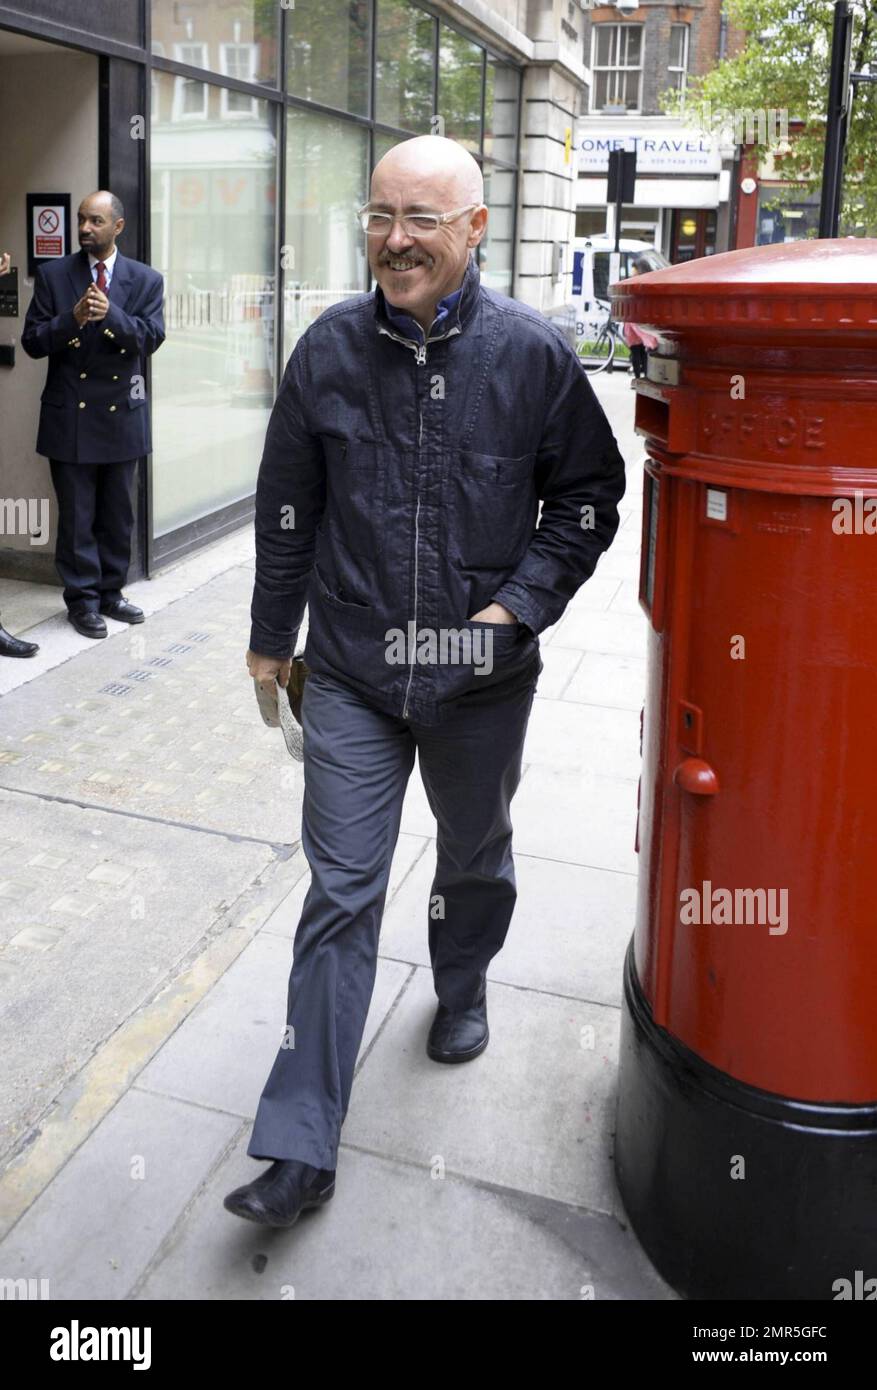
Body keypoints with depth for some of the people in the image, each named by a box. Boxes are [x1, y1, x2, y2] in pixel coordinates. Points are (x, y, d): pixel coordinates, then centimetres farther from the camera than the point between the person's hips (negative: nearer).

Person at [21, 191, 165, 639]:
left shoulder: (145, 280, 3)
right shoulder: (53, 275, 1)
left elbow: (151, 337, -10)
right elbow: (32, 342, -3)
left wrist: (110, 314, -27)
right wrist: (72, 319, -21)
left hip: (122, 414, 2)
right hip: (70, 415, -1)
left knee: (117, 514, 11)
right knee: (76, 517, 3)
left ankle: (110, 592, 24)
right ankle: (82, 599, 12)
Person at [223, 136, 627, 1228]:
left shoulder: (533, 353, -6)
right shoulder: (330, 349, -1)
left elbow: (589, 494, 1)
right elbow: (287, 505, 7)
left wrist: (518, 604, -12)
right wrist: (270, 637, 11)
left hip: (481, 680, 0)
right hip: (351, 677, 0)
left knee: (475, 860, 21)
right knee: (340, 896, 0)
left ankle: (461, 993, 53)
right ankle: (299, 1148, 9)